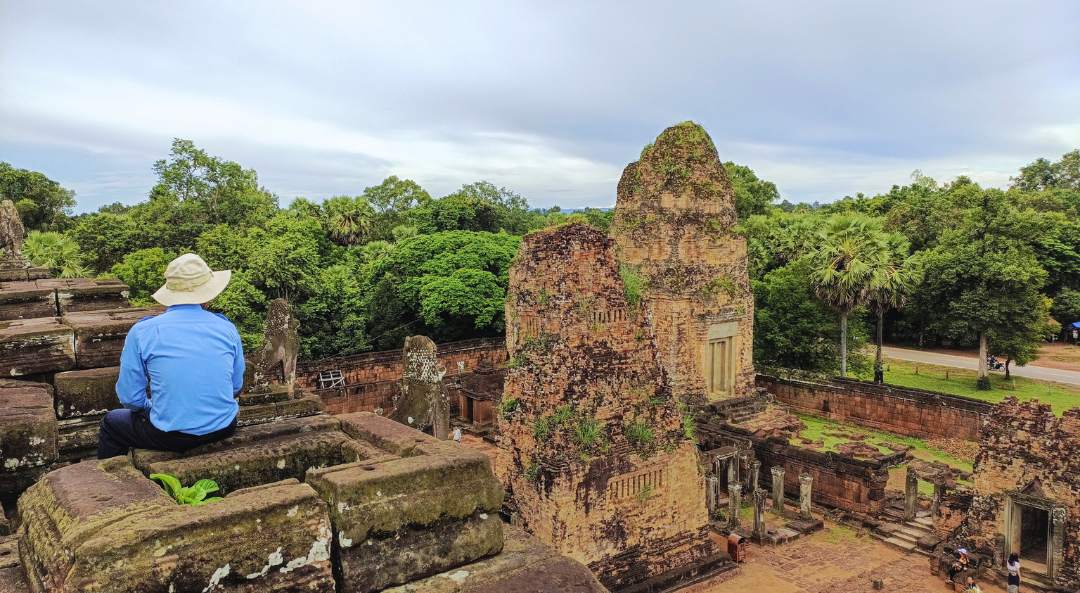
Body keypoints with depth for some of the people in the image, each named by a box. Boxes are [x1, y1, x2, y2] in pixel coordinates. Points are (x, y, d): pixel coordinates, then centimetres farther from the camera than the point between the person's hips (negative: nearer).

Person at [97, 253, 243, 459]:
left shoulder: (141, 332, -8)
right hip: (223, 429, 4)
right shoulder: (227, 328, -2)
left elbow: (130, 398, -4)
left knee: (111, 423, 27)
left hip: (171, 436, -3)